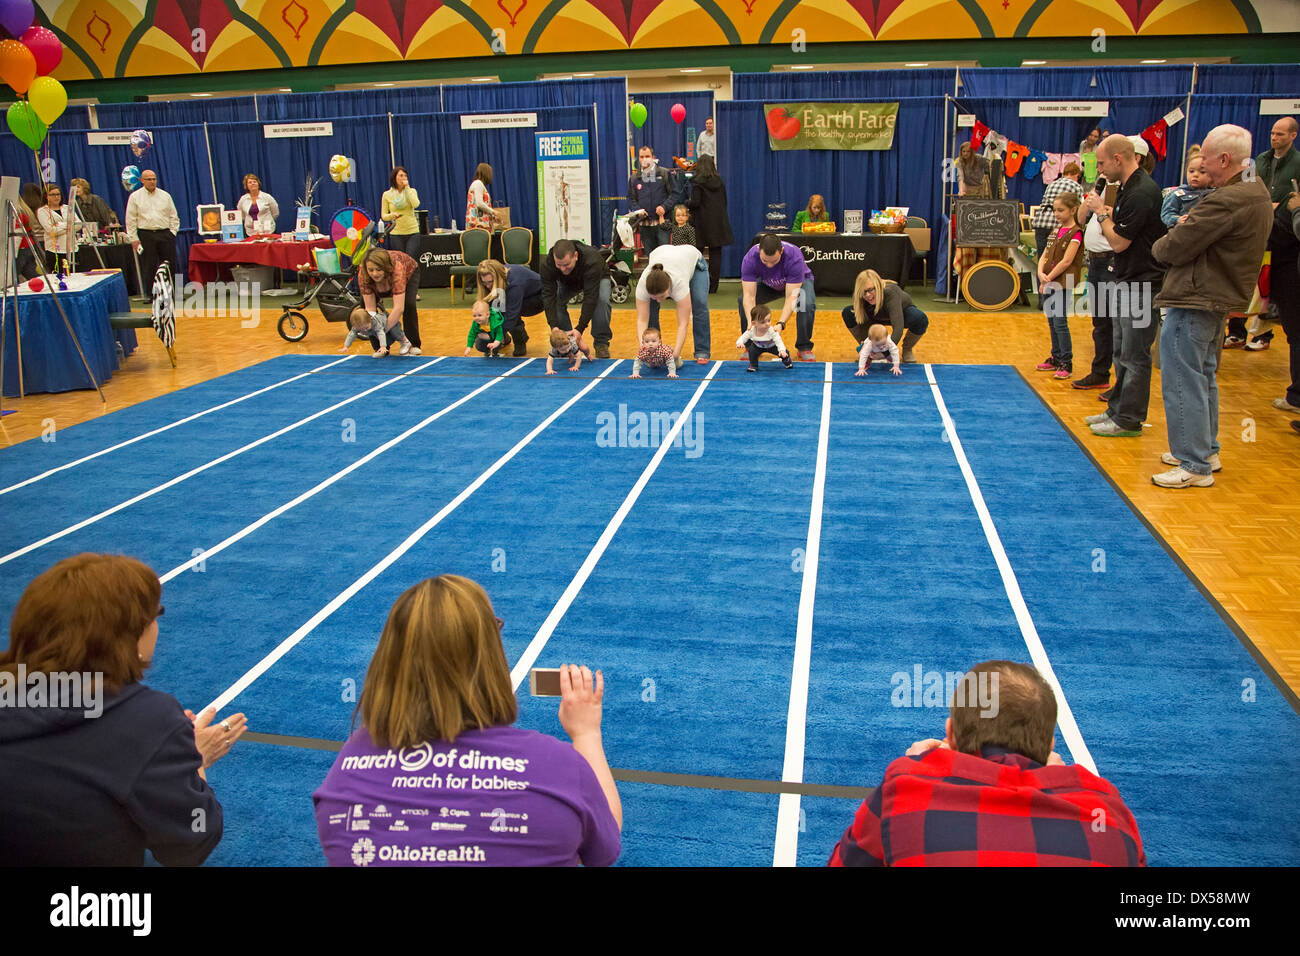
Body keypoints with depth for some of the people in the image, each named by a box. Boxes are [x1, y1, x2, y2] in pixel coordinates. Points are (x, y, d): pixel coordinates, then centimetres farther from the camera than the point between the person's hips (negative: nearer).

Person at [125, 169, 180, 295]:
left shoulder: (165, 195, 11)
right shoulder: (135, 197, 5)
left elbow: (173, 216, 14)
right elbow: (131, 220, 4)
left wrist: (173, 232, 3)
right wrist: (134, 239, -2)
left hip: (165, 234, 2)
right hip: (146, 236, -2)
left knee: (171, 265, 0)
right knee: (149, 268, 0)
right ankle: (151, 295, 5)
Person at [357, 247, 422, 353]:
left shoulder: (397, 268, -46)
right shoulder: (362, 275, -36)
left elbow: (398, 308, -49)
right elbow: (370, 308, -31)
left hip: (409, 271, -3)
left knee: (408, 304, -27)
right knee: (364, 303, -15)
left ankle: (413, 345, -8)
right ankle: (380, 348, -4)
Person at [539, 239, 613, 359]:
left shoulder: (592, 260, -44)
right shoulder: (547, 264, -35)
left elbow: (590, 298, -44)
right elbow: (548, 296, -34)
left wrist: (580, 328, -47)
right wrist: (554, 326, -44)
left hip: (597, 278, -3)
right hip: (567, 282, 3)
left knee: (602, 299, -33)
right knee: (556, 300, -24)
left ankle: (601, 343, -17)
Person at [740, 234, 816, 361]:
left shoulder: (794, 257, -40)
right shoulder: (750, 258, -34)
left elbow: (791, 297, -42)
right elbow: (749, 295, -36)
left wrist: (781, 323, -54)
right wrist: (751, 321, -52)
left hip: (799, 280, -2)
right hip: (767, 284, 2)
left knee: (807, 303, -34)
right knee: (743, 300, -23)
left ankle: (804, 348, -13)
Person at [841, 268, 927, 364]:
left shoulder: (890, 292, -42)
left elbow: (898, 328, -49)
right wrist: (863, 343, -33)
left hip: (902, 312, -3)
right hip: (878, 317, 3)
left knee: (920, 319, -38)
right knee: (848, 312, -21)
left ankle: (907, 350, -7)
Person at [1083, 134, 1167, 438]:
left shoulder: (1142, 192, -20)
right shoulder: (1127, 187, 11)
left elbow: (1119, 242, -19)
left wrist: (1102, 212, -7)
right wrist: (1105, 211, 1)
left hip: (1142, 284, -10)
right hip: (1126, 280, 10)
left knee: (1134, 356, -3)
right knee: (1121, 351, 17)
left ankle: (1128, 420, 4)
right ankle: (1117, 409, 28)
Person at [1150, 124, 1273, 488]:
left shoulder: (1229, 200, -23)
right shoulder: (1257, 191, 11)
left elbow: (1175, 249, -20)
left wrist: (1160, 245, -1)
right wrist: (1187, 228, -1)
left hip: (1195, 301, -11)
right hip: (1220, 295, 11)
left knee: (1183, 383, -4)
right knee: (1204, 378, 21)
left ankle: (1194, 465, 1)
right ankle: (1207, 450, 31)